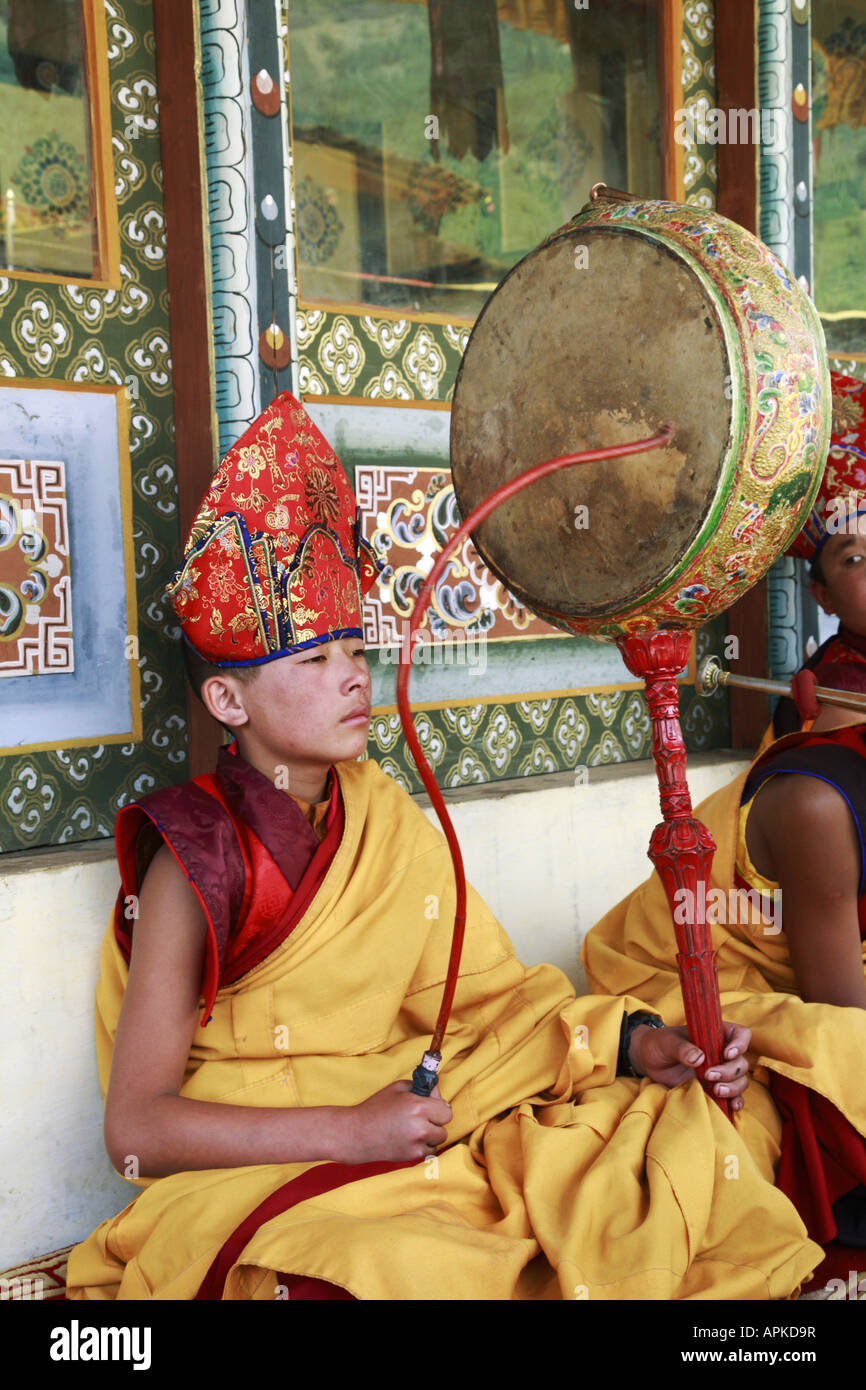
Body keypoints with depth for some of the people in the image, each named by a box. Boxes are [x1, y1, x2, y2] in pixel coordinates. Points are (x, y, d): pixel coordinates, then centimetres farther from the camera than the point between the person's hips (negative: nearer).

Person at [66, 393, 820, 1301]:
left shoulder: (380, 815, 6)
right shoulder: (198, 861, -11)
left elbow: (488, 988, 7)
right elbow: (134, 1130, -12)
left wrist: (633, 1042, -10)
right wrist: (346, 1132, -21)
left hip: (404, 1148, 6)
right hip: (248, 1182, -6)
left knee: (706, 1121, -7)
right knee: (400, 1269, -38)